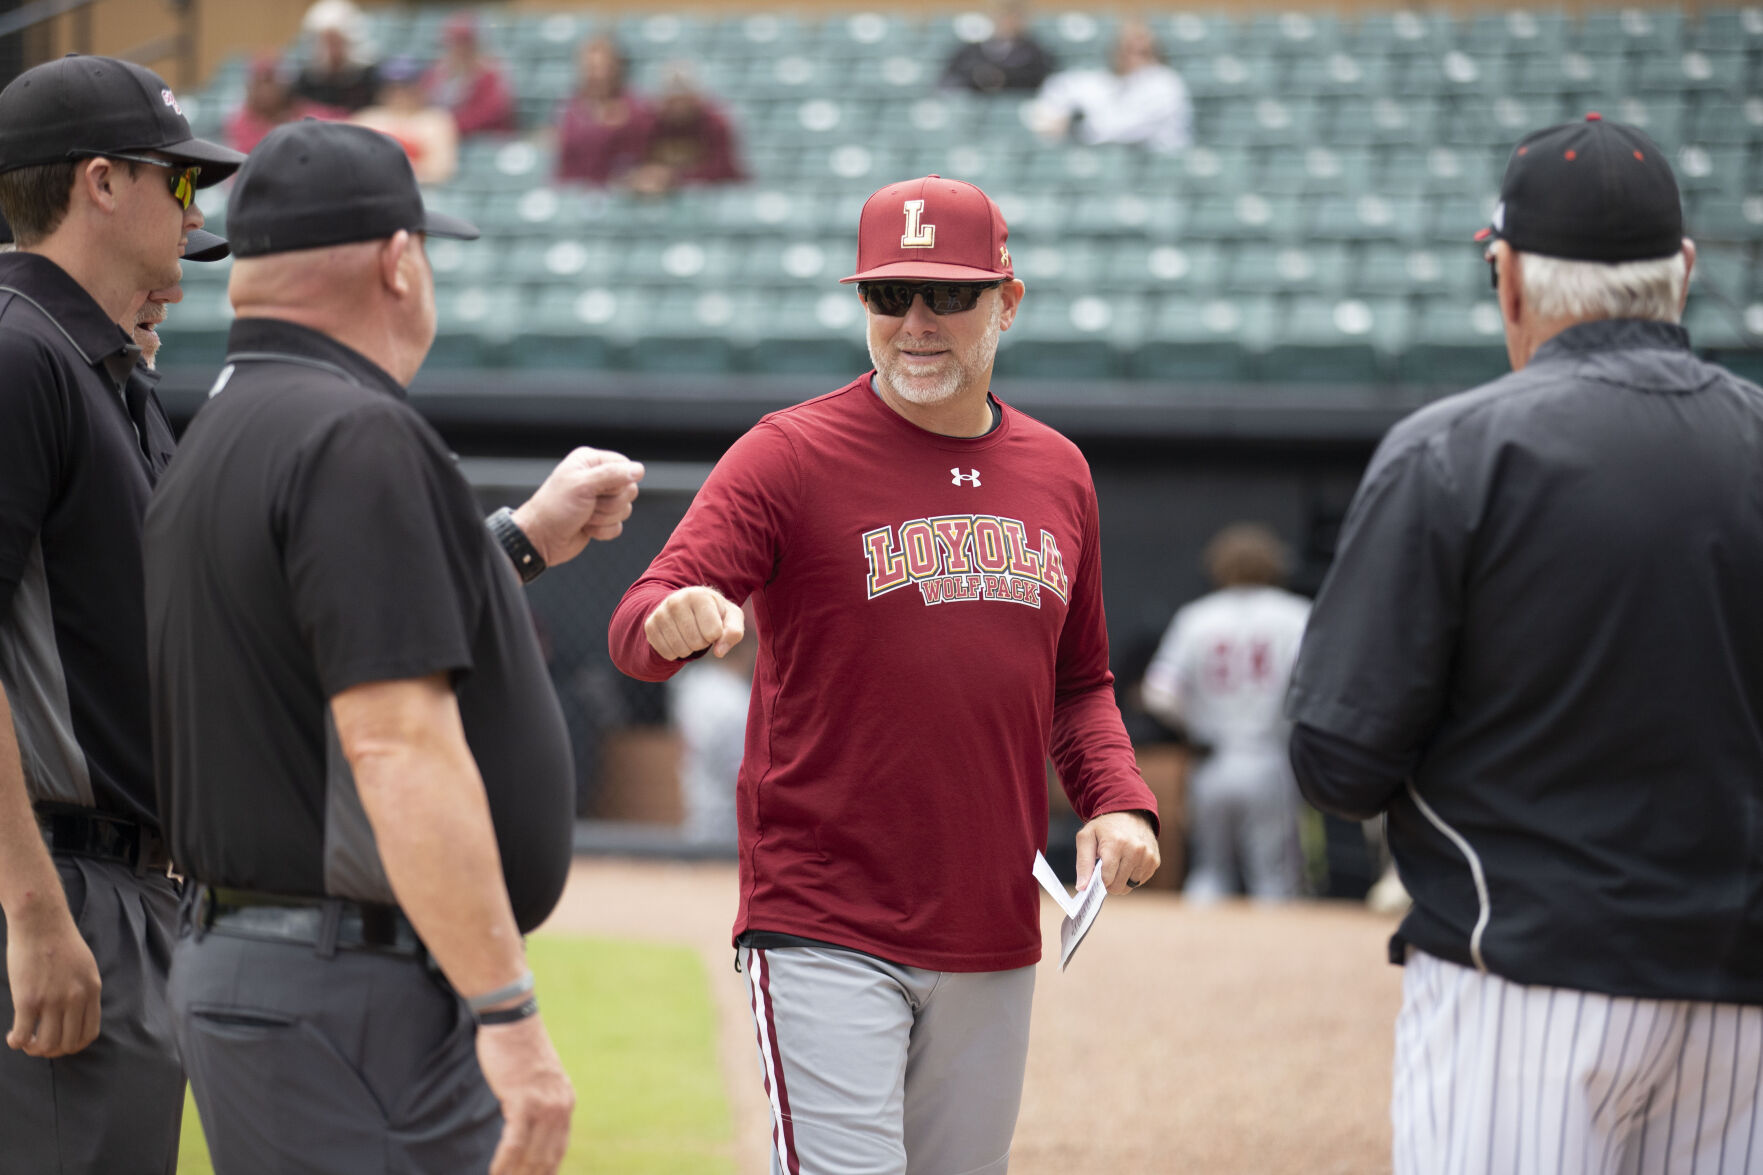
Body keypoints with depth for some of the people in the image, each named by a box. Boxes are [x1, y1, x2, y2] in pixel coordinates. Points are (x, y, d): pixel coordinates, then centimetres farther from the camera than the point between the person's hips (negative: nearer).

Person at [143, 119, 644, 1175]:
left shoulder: (216, 443, 16)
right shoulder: (356, 437, -15)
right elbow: (398, 748, -22)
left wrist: (524, 543, 35)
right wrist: (510, 1016, -23)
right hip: (354, 1000, -10)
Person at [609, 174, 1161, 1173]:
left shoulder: (1057, 473, 12)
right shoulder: (790, 455, -5)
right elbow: (640, 625, -15)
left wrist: (1119, 800, 2)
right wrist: (673, 624, -39)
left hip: (995, 936, 5)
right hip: (824, 932, -5)